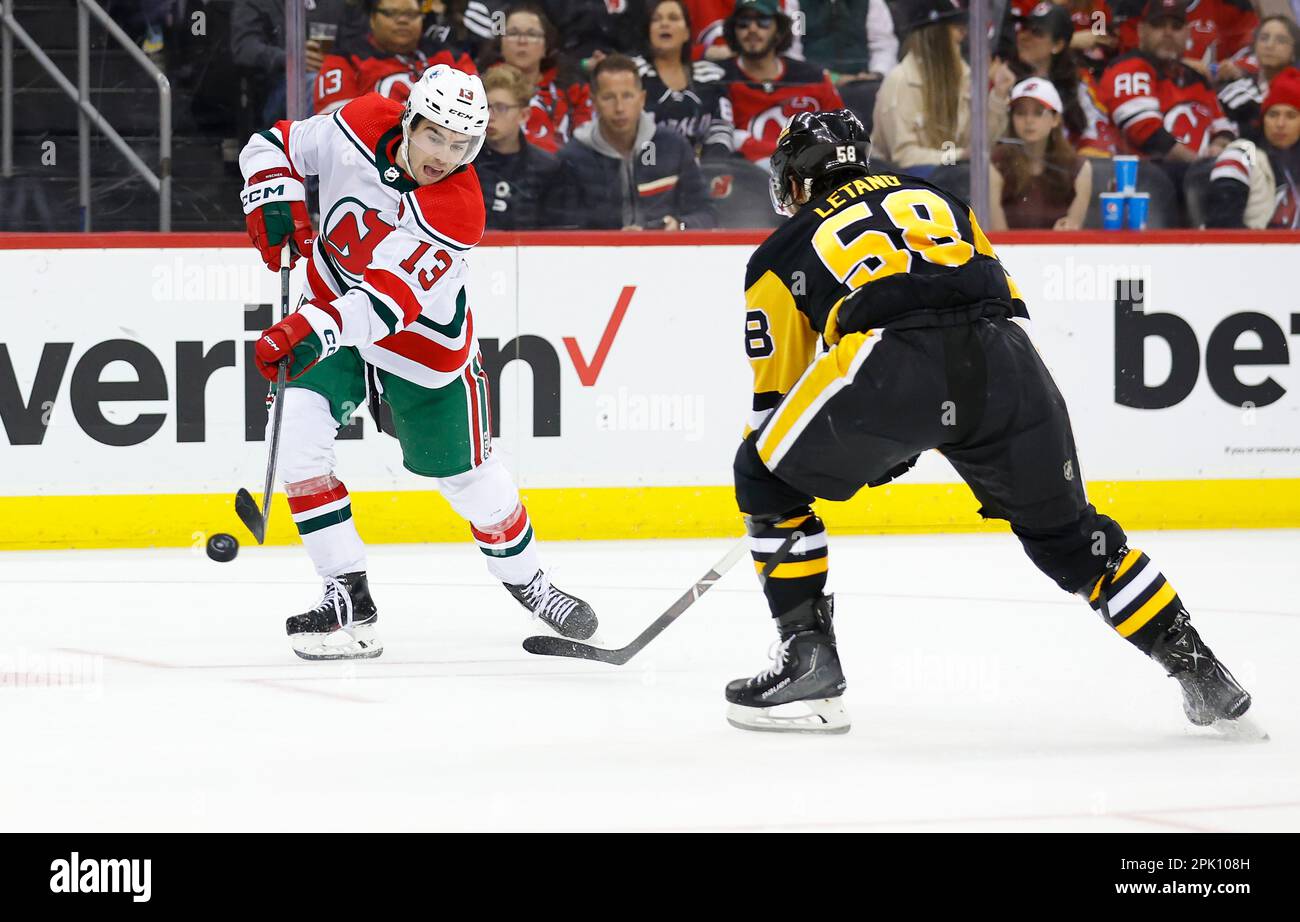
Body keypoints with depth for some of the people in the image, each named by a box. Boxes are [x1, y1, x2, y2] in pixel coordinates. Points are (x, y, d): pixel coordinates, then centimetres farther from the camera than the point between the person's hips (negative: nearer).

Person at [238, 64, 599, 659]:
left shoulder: (456, 212, -31)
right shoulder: (359, 126, -18)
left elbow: (388, 300, -41)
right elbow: (273, 145, -2)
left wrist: (312, 330, -55)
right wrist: (275, 203, -21)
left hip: (423, 347, -3)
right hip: (331, 317, 3)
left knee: (467, 477, 9)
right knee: (297, 436, -19)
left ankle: (525, 577, 39)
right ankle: (348, 597, -11)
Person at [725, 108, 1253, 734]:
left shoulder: (782, 254, 28)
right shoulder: (934, 199, 37)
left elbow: (775, 397, 29)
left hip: (888, 365, -4)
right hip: (1004, 364, 4)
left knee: (766, 478, 20)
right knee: (1065, 534, 23)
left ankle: (808, 659, 12)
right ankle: (1198, 671, 20)